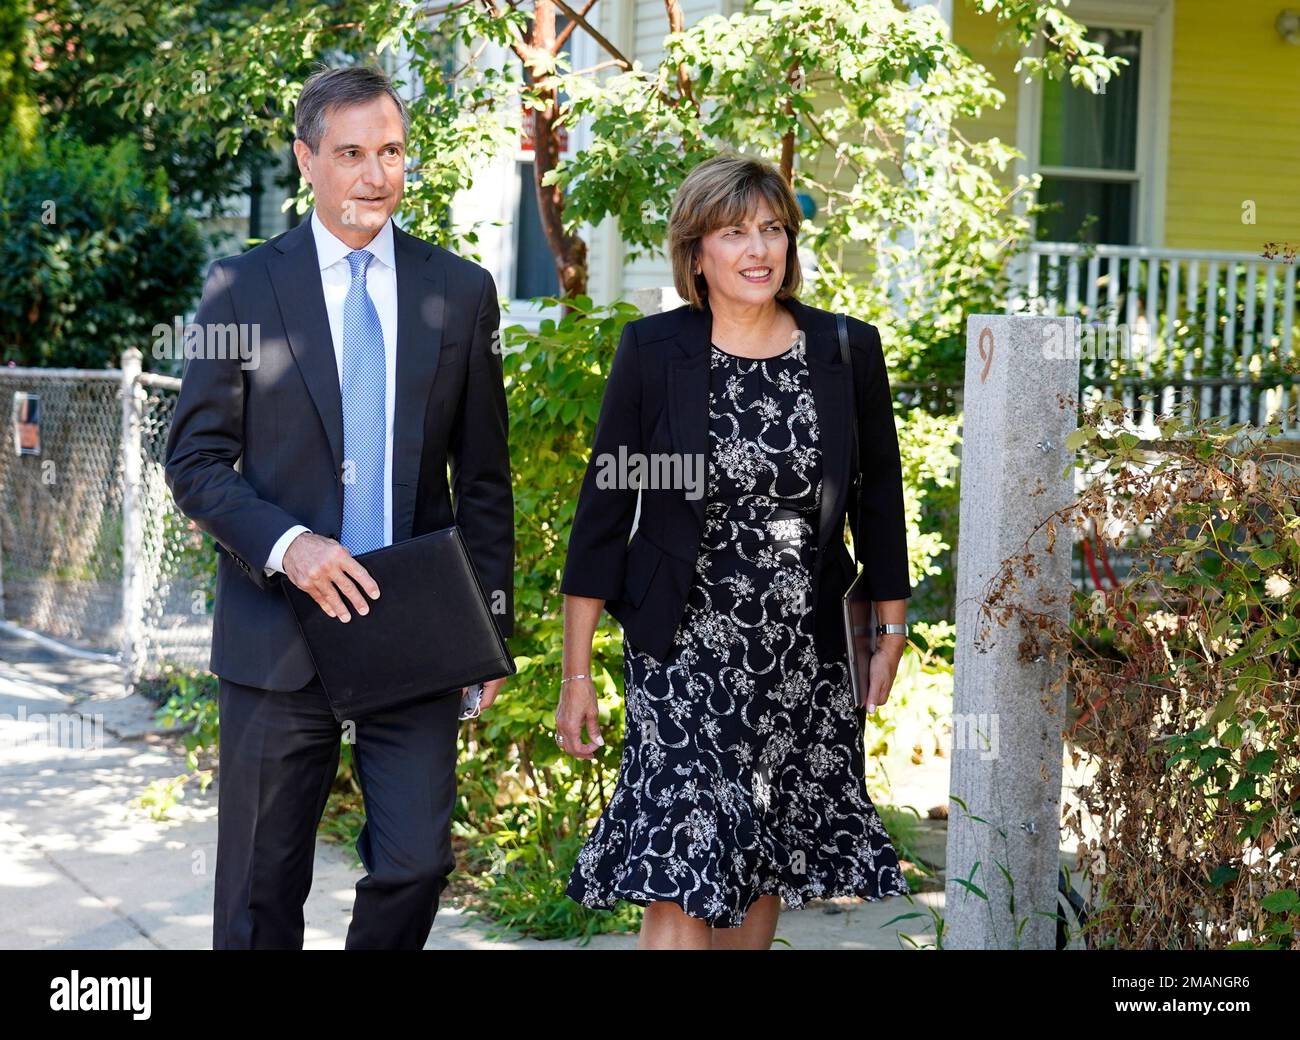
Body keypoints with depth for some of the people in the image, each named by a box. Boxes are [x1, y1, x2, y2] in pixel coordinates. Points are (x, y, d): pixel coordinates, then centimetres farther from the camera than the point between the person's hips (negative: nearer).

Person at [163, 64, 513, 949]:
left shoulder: (461, 292, 6)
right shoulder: (243, 286, 1)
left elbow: (484, 478, 9)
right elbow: (195, 462, 0)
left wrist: (491, 625, 6)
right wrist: (287, 545, -17)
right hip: (280, 634, -1)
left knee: (418, 862, -2)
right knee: (262, 893, 7)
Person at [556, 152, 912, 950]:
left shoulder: (848, 350, 0)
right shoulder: (653, 351, -6)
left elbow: (881, 497, 11)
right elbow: (604, 510, -3)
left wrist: (893, 635, 12)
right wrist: (577, 672, -4)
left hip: (805, 655, 3)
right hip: (685, 650, -3)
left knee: (762, 863, 11)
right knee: (685, 864, -10)